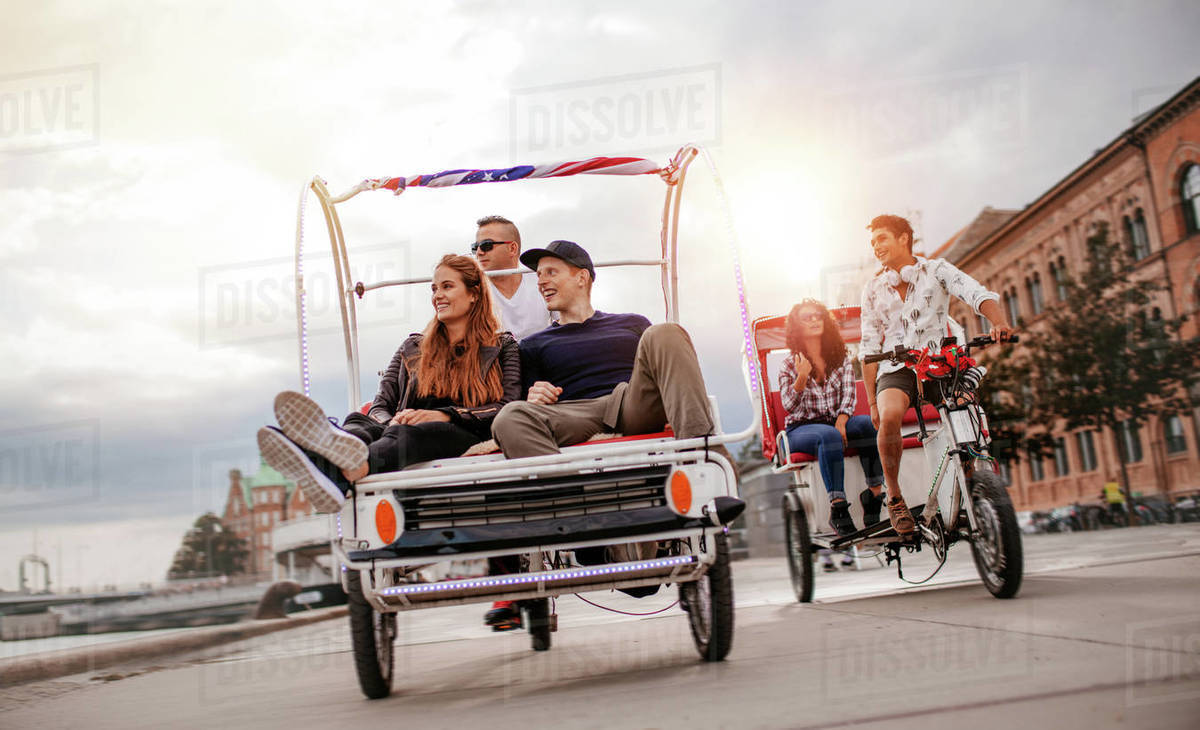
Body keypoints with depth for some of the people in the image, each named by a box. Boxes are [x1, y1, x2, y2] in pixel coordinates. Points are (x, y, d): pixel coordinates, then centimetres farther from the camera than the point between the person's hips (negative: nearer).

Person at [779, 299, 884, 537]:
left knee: (870, 424, -29)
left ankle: (874, 493, -29)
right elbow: (789, 405, -5)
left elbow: (849, 395, 3)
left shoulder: (842, 360, 14)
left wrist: (841, 422, -17)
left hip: (837, 422, 3)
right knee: (829, 436, -38)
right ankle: (837, 508, -42)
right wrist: (802, 377, -22)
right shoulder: (789, 366, 6)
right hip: (801, 429, -3)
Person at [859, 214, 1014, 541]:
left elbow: (978, 294, -11)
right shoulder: (873, 290, 12)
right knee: (889, 416, -32)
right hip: (896, 368, 1)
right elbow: (869, 348, 12)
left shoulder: (936, 269, 5)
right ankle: (894, 496, -11)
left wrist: (999, 321, -34)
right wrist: (872, 400, 3)